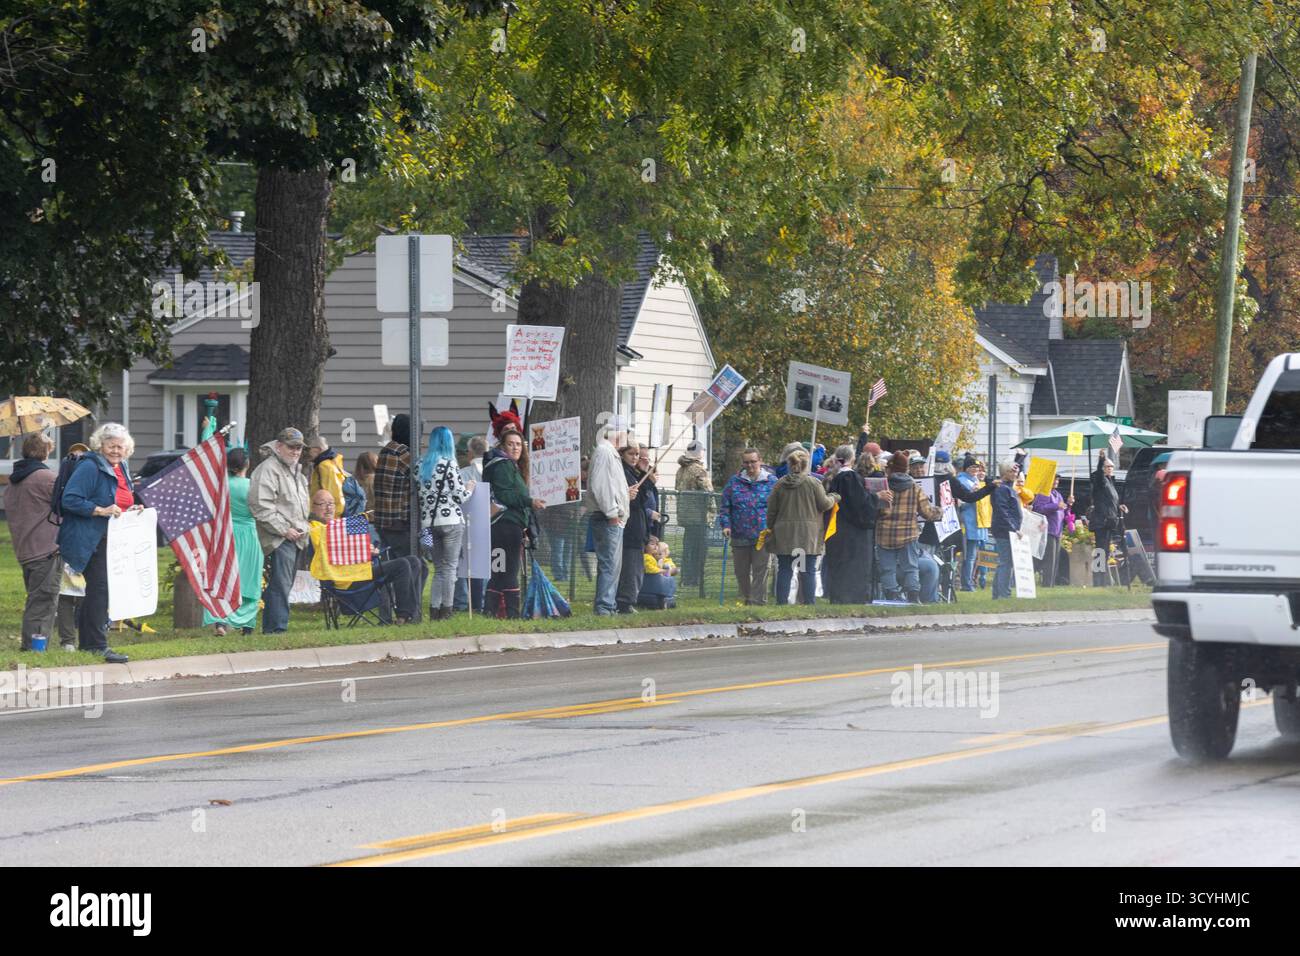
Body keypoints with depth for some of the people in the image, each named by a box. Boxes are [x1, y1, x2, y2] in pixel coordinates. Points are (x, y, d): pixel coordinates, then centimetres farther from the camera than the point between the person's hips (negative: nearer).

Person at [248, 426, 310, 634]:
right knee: (281, 584, -15)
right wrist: (284, 529, -18)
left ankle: (270, 628, 14)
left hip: (295, 538, 10)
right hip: (279, 539, -10)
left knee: (284, 585, 10)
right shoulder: (268, 469, -9)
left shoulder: (295, 472, 23)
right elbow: (261, 506, -18)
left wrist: (302, 529, 19)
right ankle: (277, 629, -17)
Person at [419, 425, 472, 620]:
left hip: (428, 522, 5)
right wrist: (470, 488, 12)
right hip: (451, 521, -5)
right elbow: (460, 495, -8)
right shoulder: (449, 465, -9)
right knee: (450, 567, 0)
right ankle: (446, 610, -2)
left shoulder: (421, 464, 8)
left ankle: (434, 610, 5)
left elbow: (418, 493, 12)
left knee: (439, 568, 12)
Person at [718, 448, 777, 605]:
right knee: (741, 572, 10)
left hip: (763, 535, -3)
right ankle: (745, 599, 25)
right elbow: (724, 506, 9)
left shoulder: (771, 481, 3)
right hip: (740, 537, 3)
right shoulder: (734, 482, 8)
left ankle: (758, 601, -5)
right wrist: (725, 525, -4)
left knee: (760, 571, -6)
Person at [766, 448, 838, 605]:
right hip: (808, 535, -3)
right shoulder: (813, 483, -6)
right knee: (809, 571, 1)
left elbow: (771, 510, 6)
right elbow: (824, 504, -2)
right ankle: (810, 604, -1)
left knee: (784, 570, 6)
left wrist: (771, 528, 18)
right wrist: (833, 499, 19)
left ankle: (781, 602, 4)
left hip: (784, 534, 3)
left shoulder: (780, 484, 3)